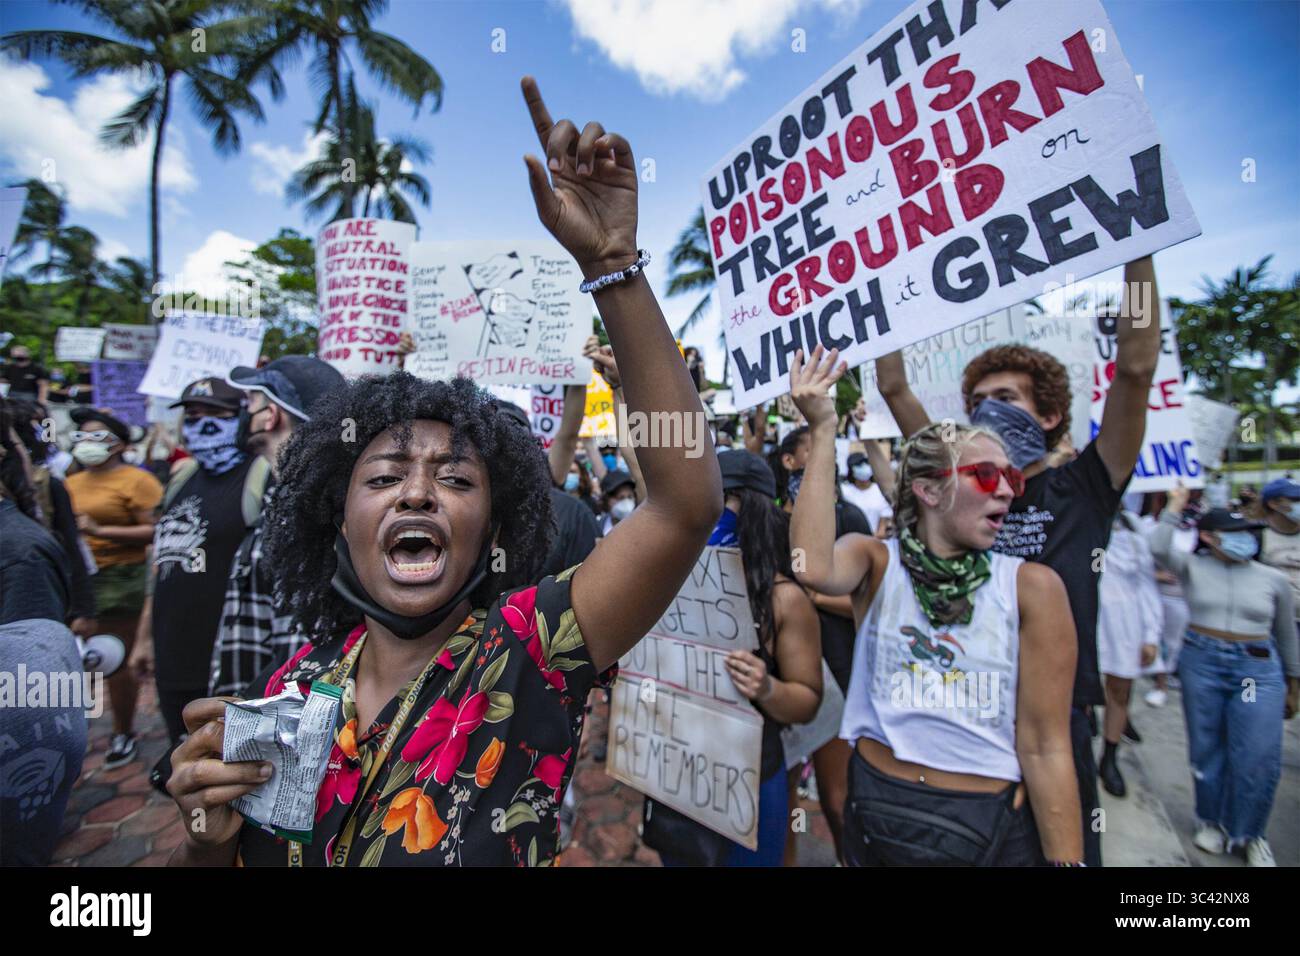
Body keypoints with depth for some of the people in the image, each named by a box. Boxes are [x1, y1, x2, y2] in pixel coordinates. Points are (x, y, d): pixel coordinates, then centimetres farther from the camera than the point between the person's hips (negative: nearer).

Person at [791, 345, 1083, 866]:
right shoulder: (876, 560, -11)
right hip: (878, 811, 1)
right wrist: (822, 431, -34)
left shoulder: (1032, 586, -11)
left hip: (995, 823, 0)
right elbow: (813, 569, -35)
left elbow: (1045, 746, -9)